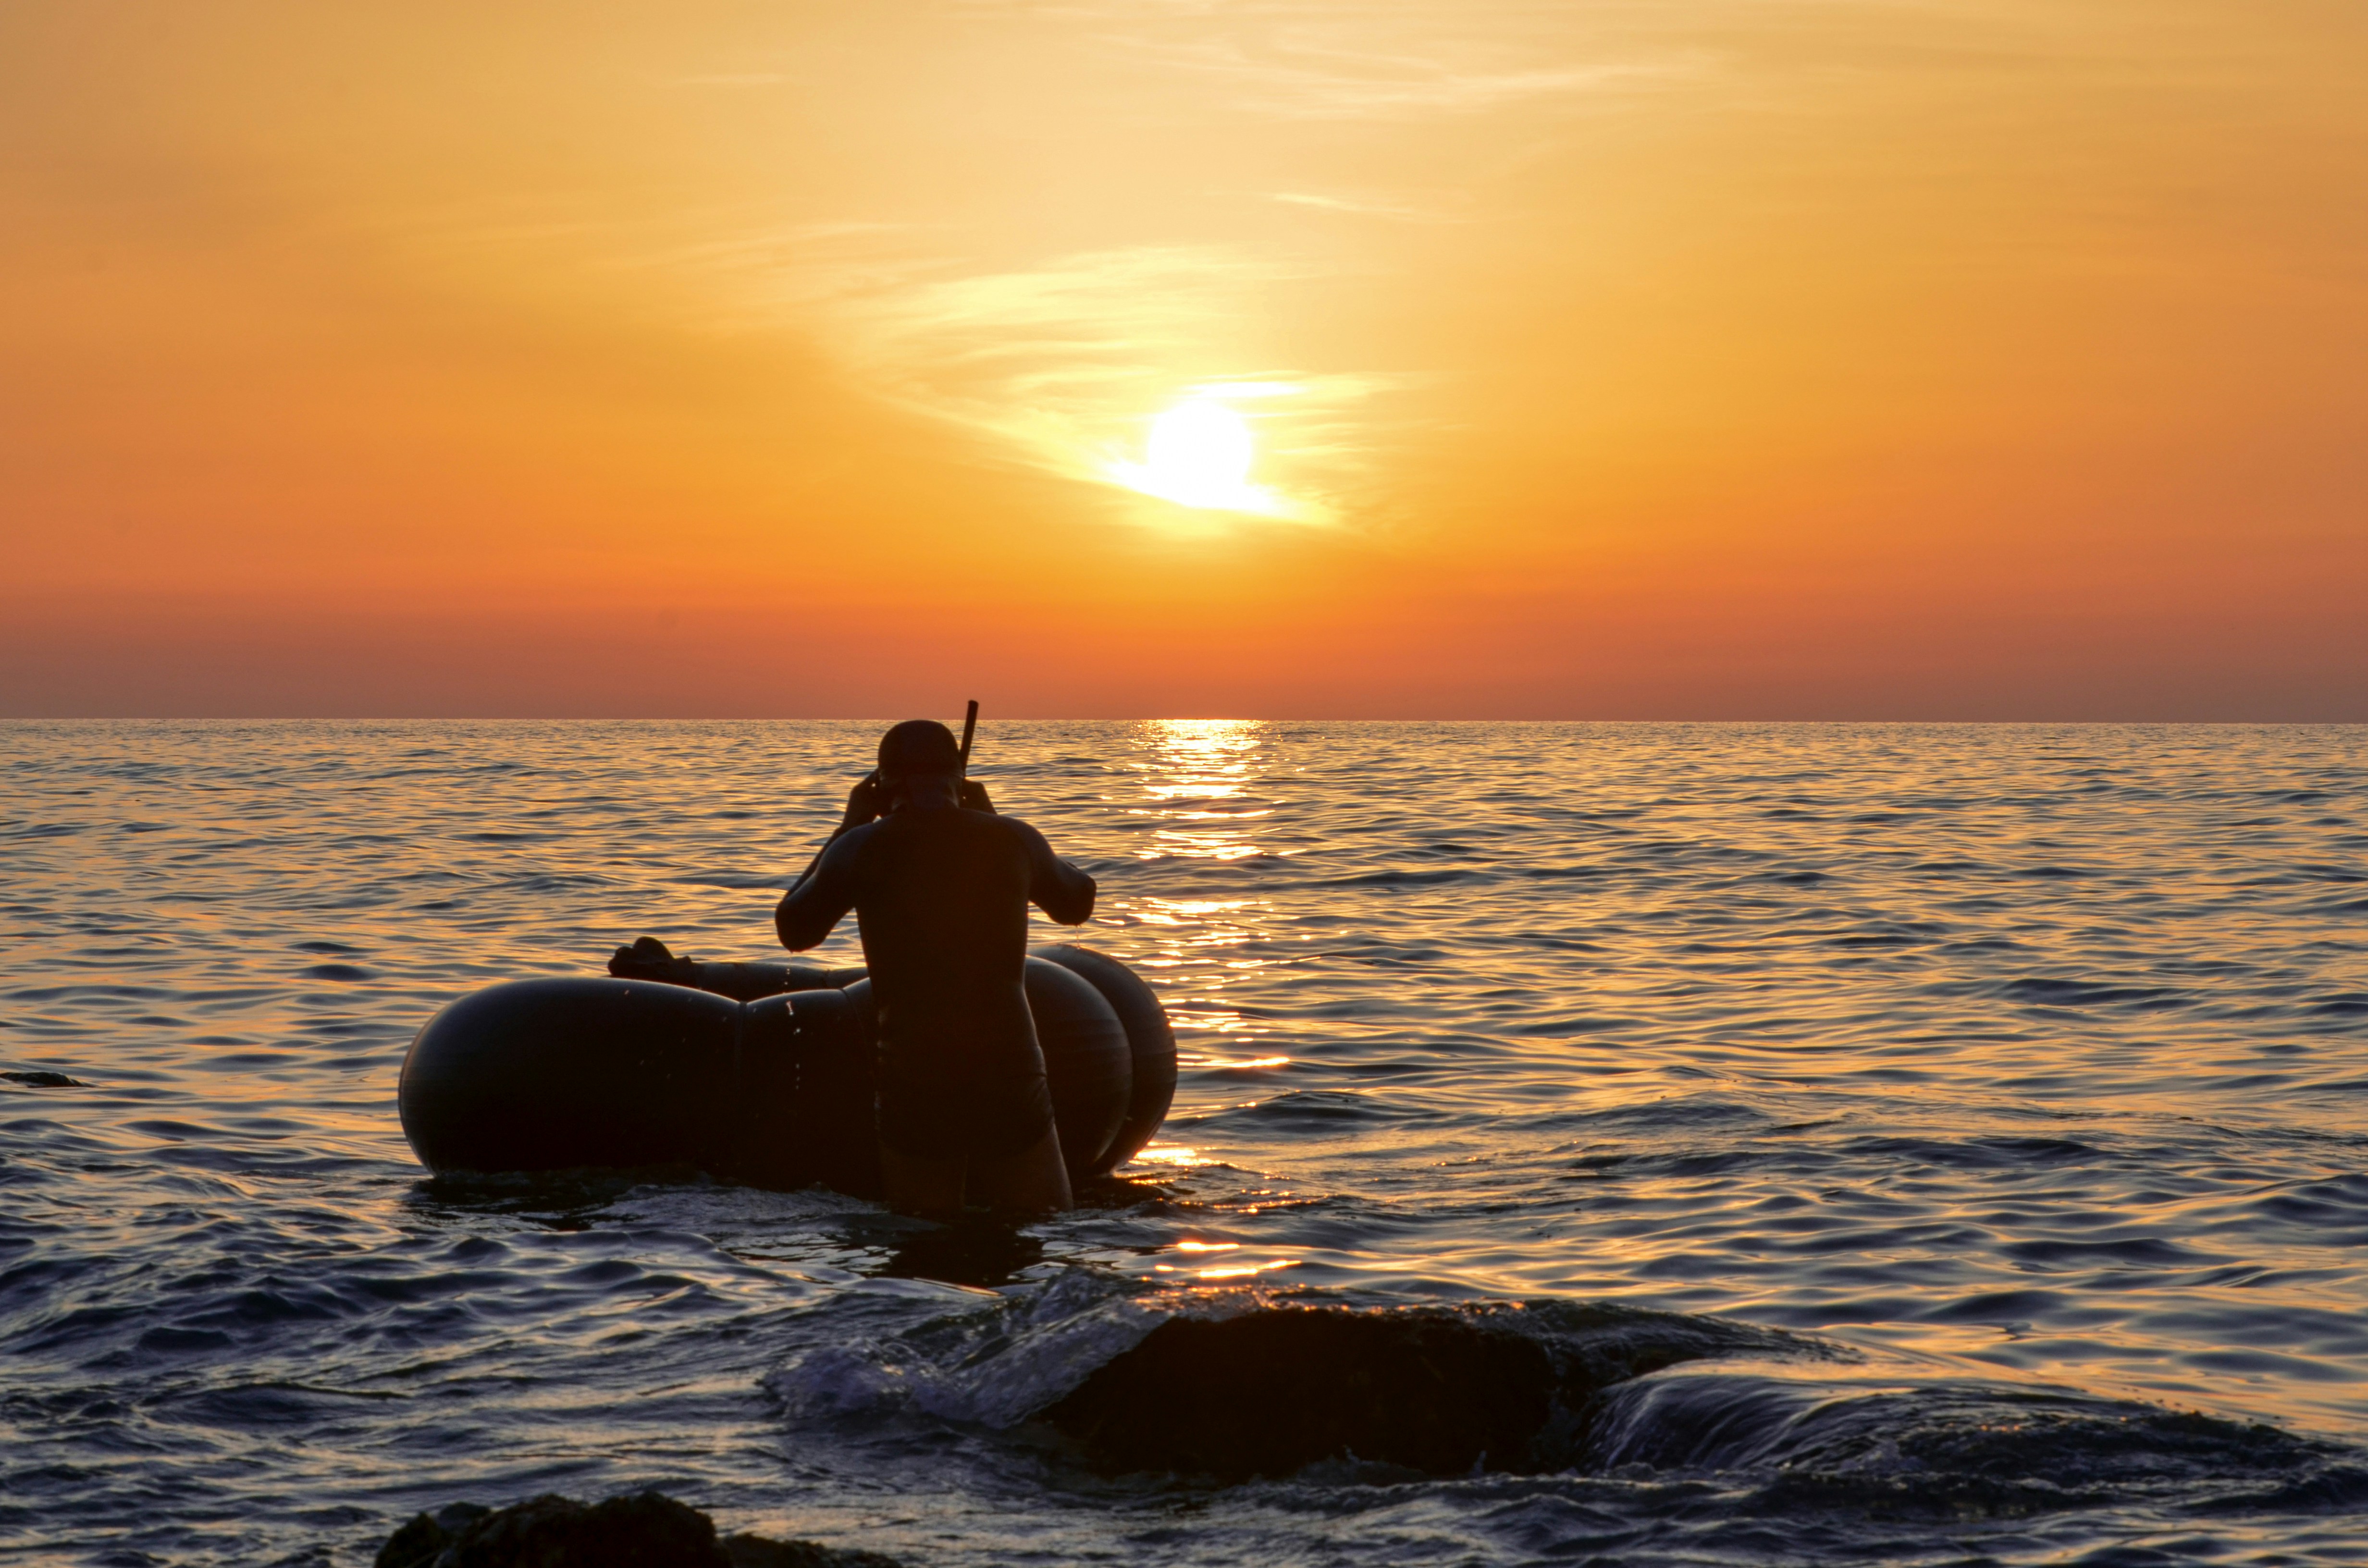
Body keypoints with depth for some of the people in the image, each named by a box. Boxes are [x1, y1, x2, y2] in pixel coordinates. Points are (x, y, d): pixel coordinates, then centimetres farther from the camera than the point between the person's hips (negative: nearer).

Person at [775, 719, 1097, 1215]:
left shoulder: (865, 848, -3)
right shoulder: (1015, 840, 2)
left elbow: (793, 931, 14)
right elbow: (1078, 903, 24)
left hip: (914, 1088, 0)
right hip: (1011, 1082, 0)